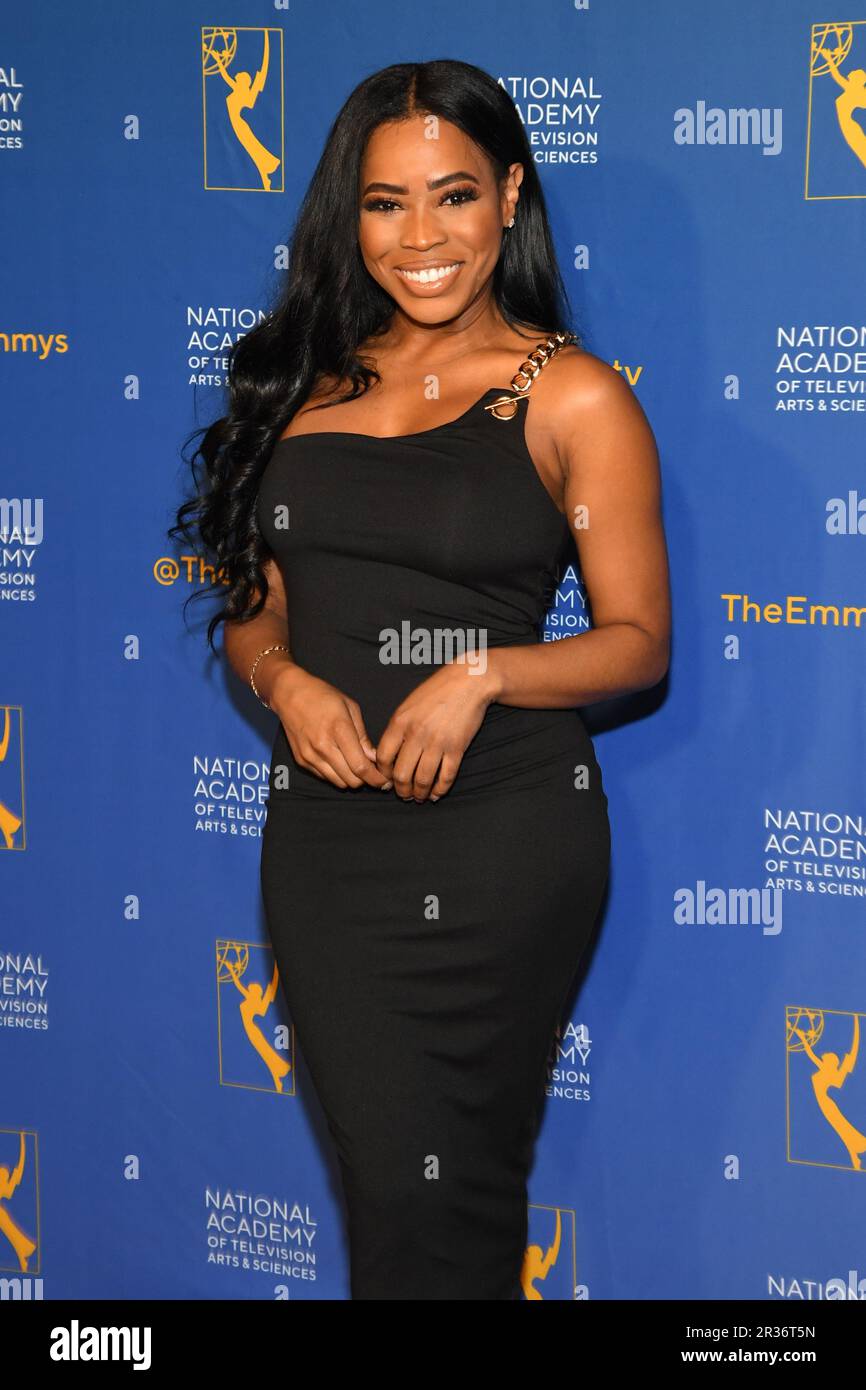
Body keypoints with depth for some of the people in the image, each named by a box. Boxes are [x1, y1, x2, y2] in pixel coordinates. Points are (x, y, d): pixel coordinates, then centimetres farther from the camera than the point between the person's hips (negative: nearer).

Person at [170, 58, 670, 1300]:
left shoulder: (573, 397, -3)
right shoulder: (309, 383, 10)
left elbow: (639, 642, -2)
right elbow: (252, 607, 15)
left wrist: (480, 676, -18)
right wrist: (287, 683, -7)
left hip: (503, 835, -4)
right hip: (324, 826, 4)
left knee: (441, 1189, -1)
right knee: (381, 1167, 9)